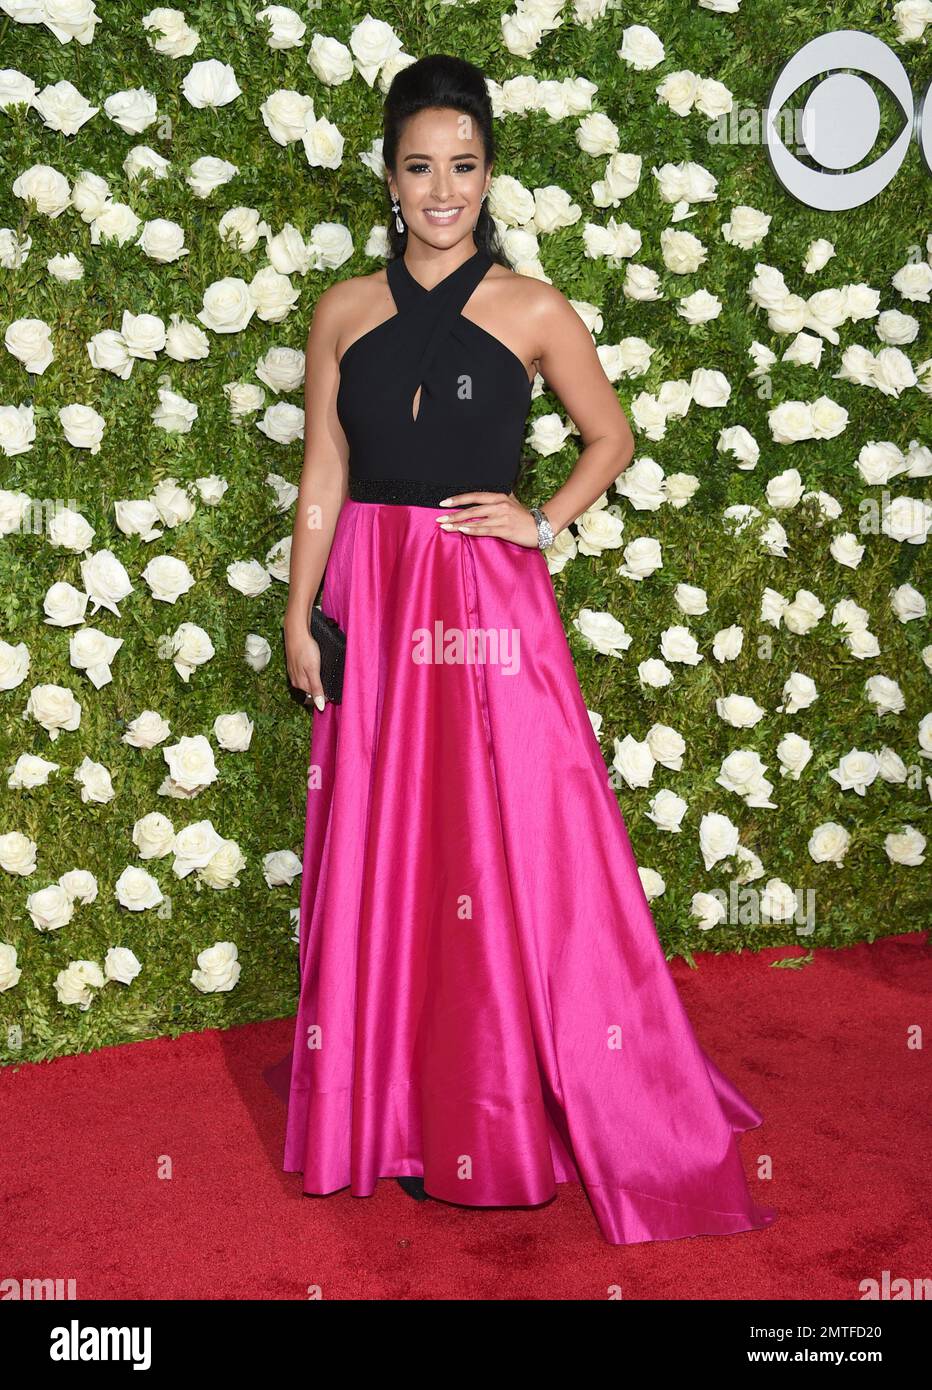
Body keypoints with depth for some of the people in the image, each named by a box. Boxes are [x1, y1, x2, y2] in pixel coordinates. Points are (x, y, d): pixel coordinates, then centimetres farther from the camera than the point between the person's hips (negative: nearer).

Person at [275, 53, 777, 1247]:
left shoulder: (532, 311, 1)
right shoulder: (344, 311, 7)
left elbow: (610, 438, 11)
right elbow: (322, 478, 9)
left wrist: (542, 523, -4)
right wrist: (299, 613, 4)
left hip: (490, 604, -2)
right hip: (373, 600, 2)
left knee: (514, 847, 0)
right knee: (385, 857, 7)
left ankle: (511, 1109, 18)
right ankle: (400, 1107, 23)